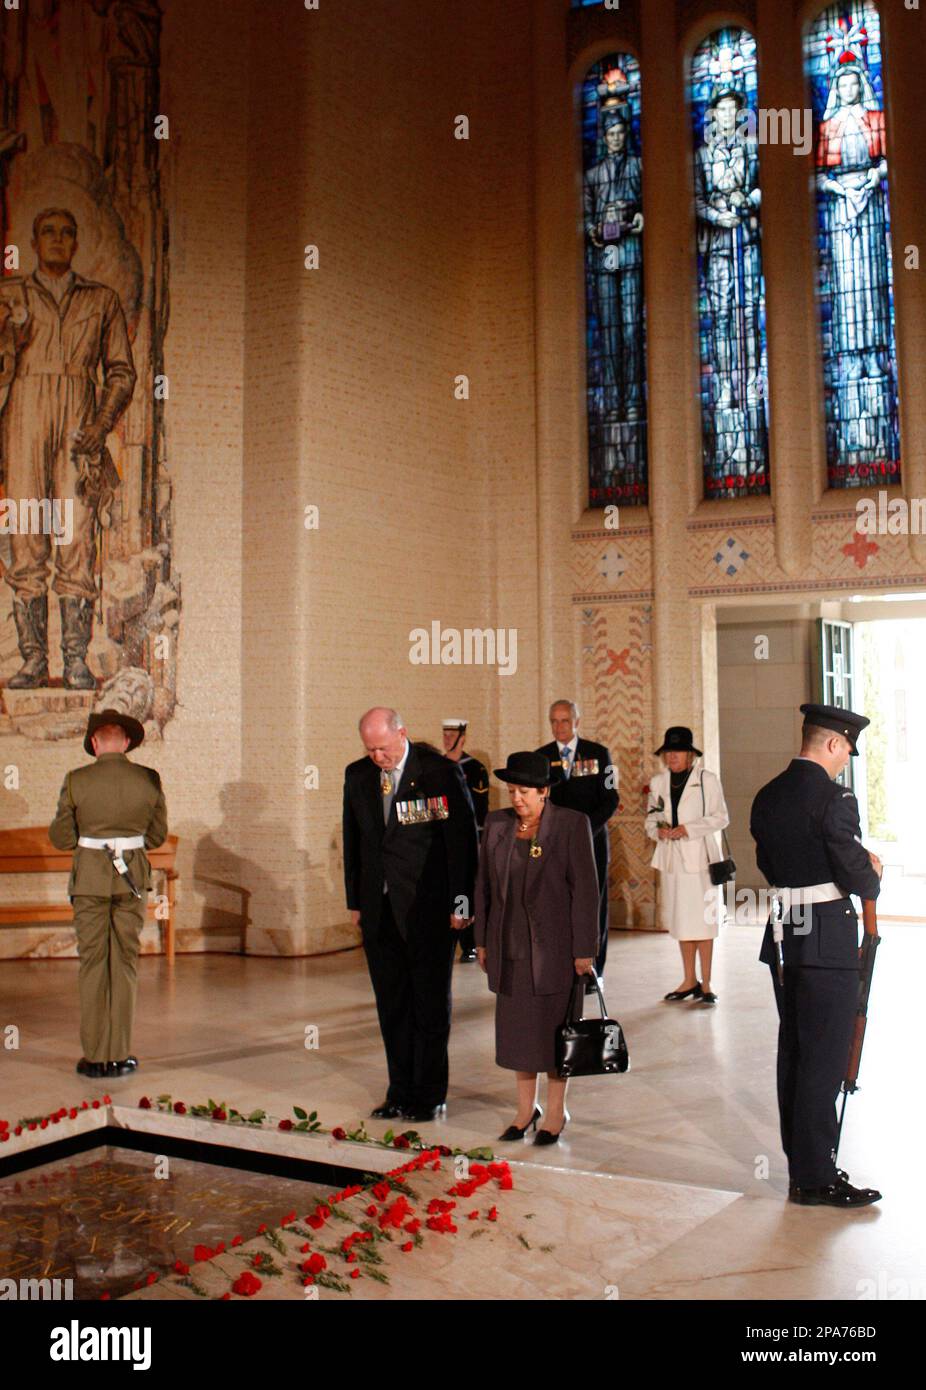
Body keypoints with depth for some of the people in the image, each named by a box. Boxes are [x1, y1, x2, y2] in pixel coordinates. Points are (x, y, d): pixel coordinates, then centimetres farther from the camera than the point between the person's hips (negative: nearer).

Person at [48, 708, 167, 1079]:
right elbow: (157, 835, 5)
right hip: (132, 877, 1)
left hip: (89, 878, -1)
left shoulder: (76, 780, -8)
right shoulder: (149, 779, -3)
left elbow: (60, 838, -3)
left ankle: (95, 1056, 11)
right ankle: (120, 1055, 11)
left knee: (92, 964, 7)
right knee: (125, 964, 9)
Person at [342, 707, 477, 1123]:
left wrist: (462, 902, -10)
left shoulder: (442, 772, -9)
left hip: (429, 909, -5)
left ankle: (430, 1095, 18)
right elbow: (353, 841, 13)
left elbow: (463, 839, -8)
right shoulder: (357, 775, 7)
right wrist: (355, 901, 11)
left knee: (431, 1003, 5)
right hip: (380, 909, 5)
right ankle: (401, 1092, 24)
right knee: (391, 1005, 12)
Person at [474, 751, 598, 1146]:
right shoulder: (496, 824, 4)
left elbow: (585, 889, -10)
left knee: (553, 1027, 5)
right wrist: (482, 940, 9)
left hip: (554, 945, -4)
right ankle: (526, 1108, 25)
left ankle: (556, 1111, 20)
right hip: (510, 946, 4)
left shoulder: (571, 824, -9)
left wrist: (584, 950, -12)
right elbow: (484, 883, 10)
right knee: (516, 1026, 10)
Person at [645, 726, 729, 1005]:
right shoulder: (658, 782, 10)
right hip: (671, 857, 5)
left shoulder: (707, 780, -4)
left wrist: (688, 829, -16)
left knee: (702, 920, -3)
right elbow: (651, 818, 16)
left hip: (699, 856, -5)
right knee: (680, 920, 11)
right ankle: (690, 980, 23)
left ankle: (705, 984, 6)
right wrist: (658, 830, -7)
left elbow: (721, 818, -5)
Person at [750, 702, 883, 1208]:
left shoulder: (767, 796, 9)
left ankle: (801, 1167, 24)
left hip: (783, 936, 8)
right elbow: (855, 873, -16)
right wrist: (873, 877, 6)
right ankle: (816, 1177, 4)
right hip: (826, 938, -8)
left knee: (794, 1051, 15)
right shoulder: (832, 798, -16)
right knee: (825, 1057, -1)